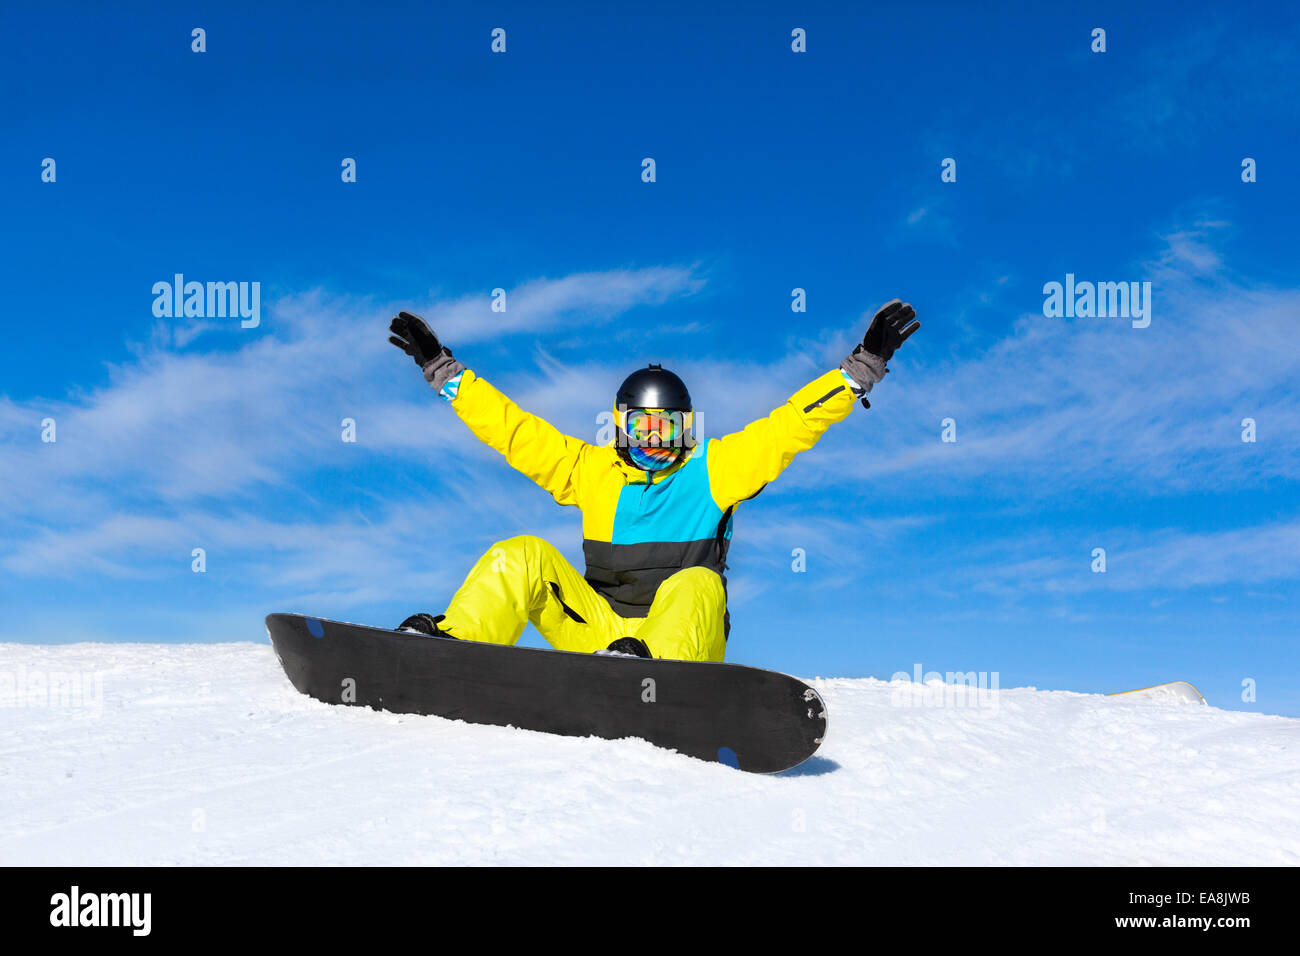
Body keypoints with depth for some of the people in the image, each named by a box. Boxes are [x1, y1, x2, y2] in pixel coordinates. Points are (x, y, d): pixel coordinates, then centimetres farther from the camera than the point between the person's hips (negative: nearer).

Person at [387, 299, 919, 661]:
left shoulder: (713, 469, 9)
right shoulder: (590, 468, 15)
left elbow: (794, 424, 3)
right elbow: (512, 427, 17)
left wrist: (865, 364, -3)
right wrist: (440, 368, 17)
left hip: (682, 635, -2)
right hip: (596, 626, 3)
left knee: (697, 584, -34)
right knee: (523, 557, -15)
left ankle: (645, 665, -64)